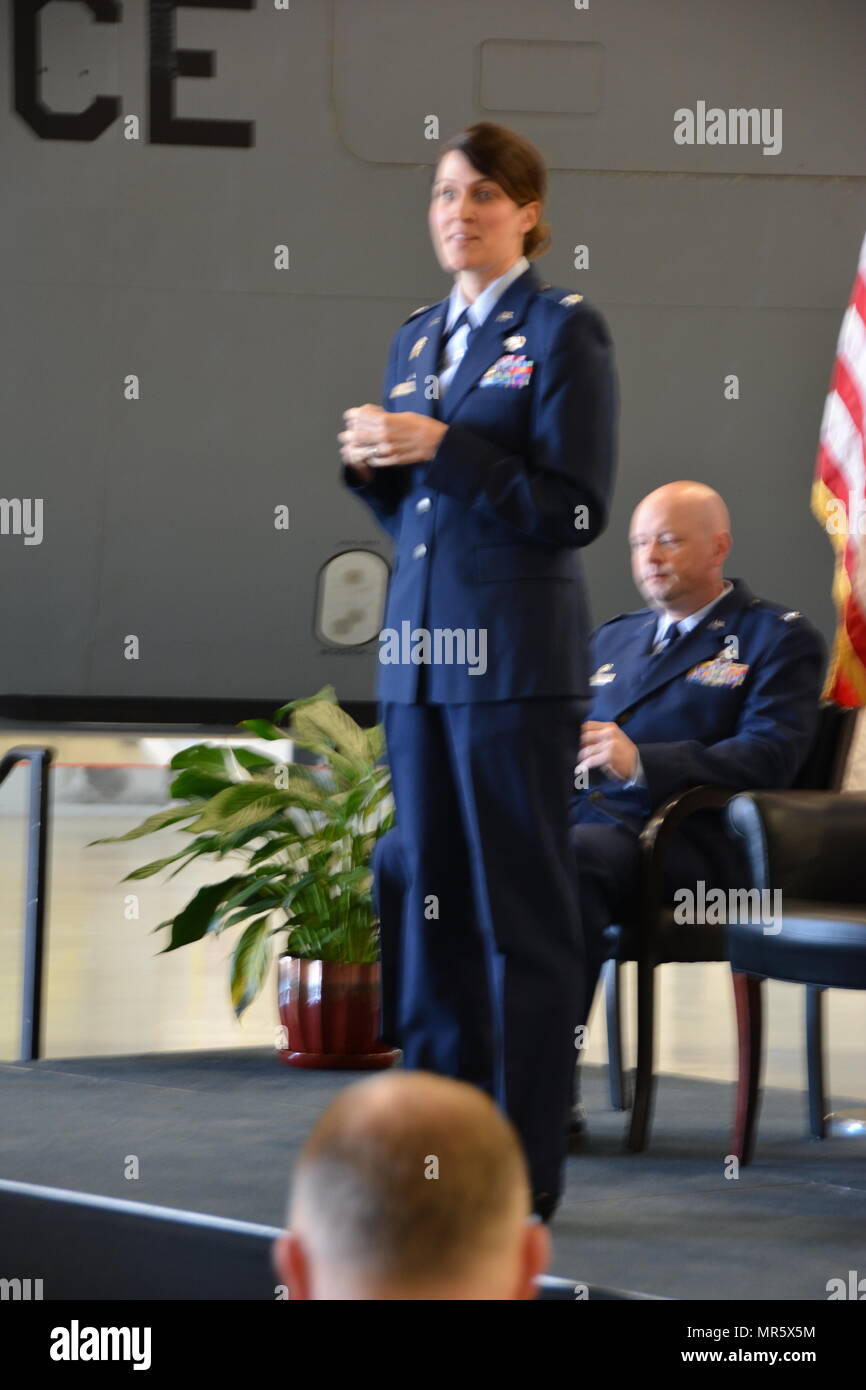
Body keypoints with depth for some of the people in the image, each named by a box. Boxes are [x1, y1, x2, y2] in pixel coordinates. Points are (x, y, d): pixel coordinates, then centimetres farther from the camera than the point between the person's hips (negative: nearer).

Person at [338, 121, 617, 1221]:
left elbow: (575, 510, -12)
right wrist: (372, 460, 2)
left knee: (523, 910, -3)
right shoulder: (416, 338, 16)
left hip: (515, 654, -7)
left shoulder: (564, 330, -5)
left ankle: (525, 1168, 0)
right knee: (431, 896, 9)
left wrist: (443, 447, -17)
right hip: (418, 646, 7)